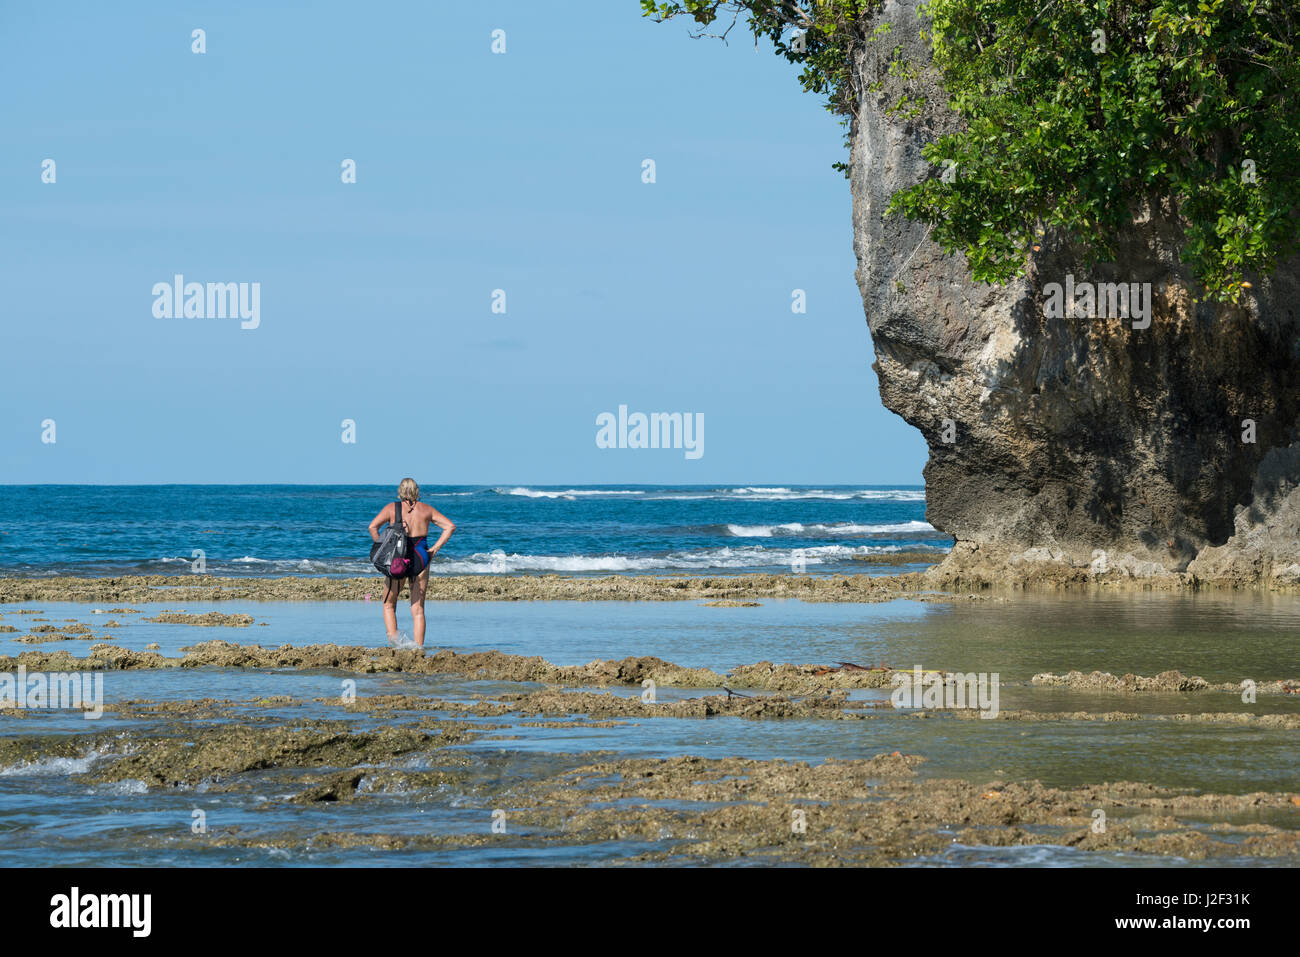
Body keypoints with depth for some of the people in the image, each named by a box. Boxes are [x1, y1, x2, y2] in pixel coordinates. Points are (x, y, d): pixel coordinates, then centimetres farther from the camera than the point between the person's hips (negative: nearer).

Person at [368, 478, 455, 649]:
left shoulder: (392, 508, 2)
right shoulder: (426, 509, 9)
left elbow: (373, 526, -11)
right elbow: (450, 526, 5)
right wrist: (435, 548, 4)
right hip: (421, 559, 2)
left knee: (389, 605, 13)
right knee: (418, 609, 7)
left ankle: (393, 639, -7)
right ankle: (419, 646, -1)